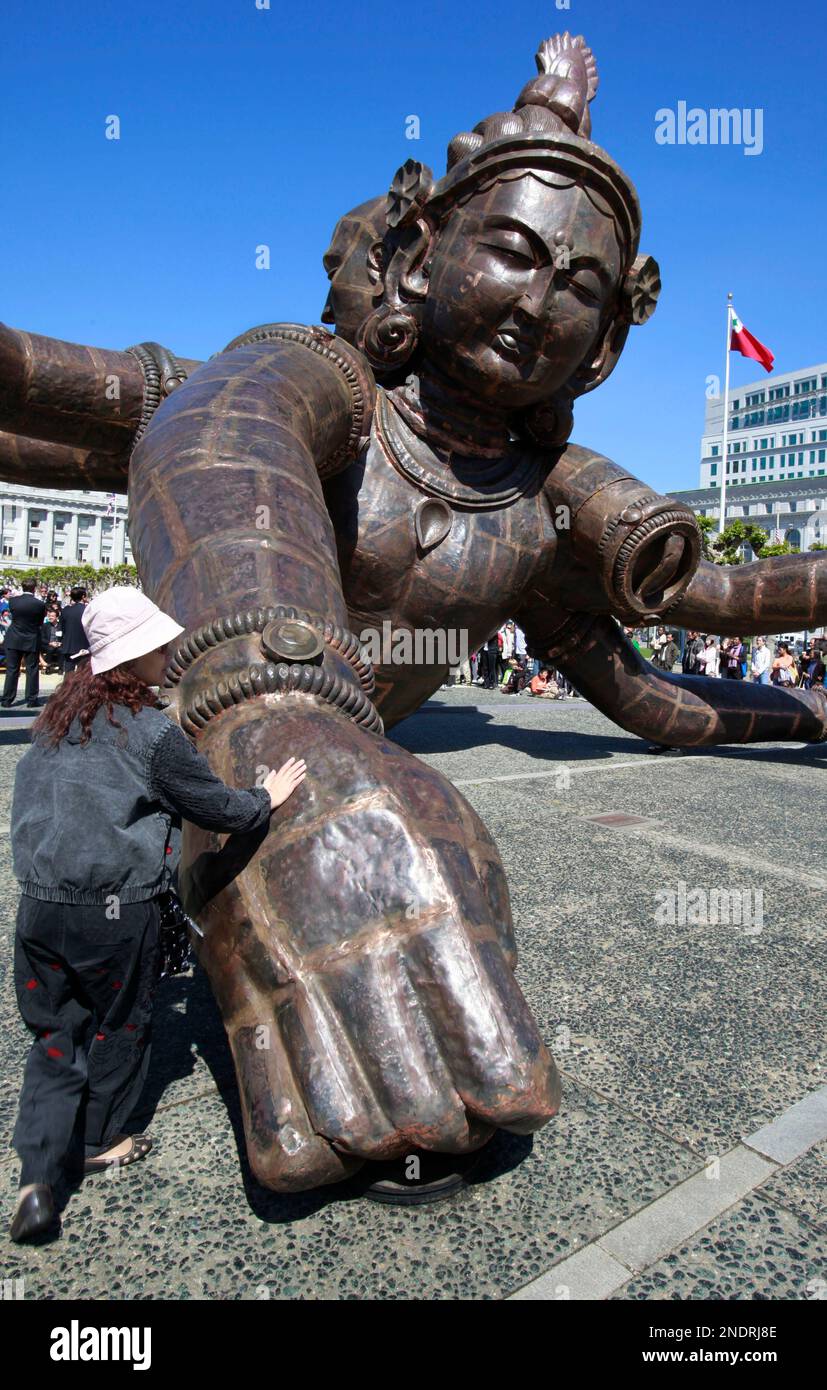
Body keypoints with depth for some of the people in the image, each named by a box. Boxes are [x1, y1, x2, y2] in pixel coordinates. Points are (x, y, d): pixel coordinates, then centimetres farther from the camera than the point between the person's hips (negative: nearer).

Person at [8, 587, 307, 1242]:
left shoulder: (60, 715, 5)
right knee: (118, 1023, 18)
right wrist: (268, 798, 11)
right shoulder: (152, 731, -15)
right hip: (116, 911, -5)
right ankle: (100, 1143, 38)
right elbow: (217, 805, -7)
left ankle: (37, 1176, 13)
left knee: (54, 1033, 18)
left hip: (40, 904, 5)